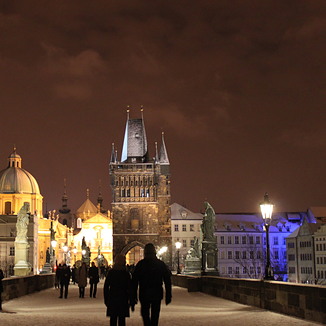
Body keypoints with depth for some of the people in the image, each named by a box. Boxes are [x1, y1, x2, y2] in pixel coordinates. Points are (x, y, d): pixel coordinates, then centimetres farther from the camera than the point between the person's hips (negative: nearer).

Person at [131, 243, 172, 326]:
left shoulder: (140, 264, -2)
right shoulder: (161, 264, 3)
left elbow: (134, 282, -3)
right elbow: (167, 281, 1)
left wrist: (133, 298, 1)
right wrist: (168, 296, 6)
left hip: (144, 294, -1)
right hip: (157, 294, 1)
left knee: (145, 313, 11)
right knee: (155, 316, 11)